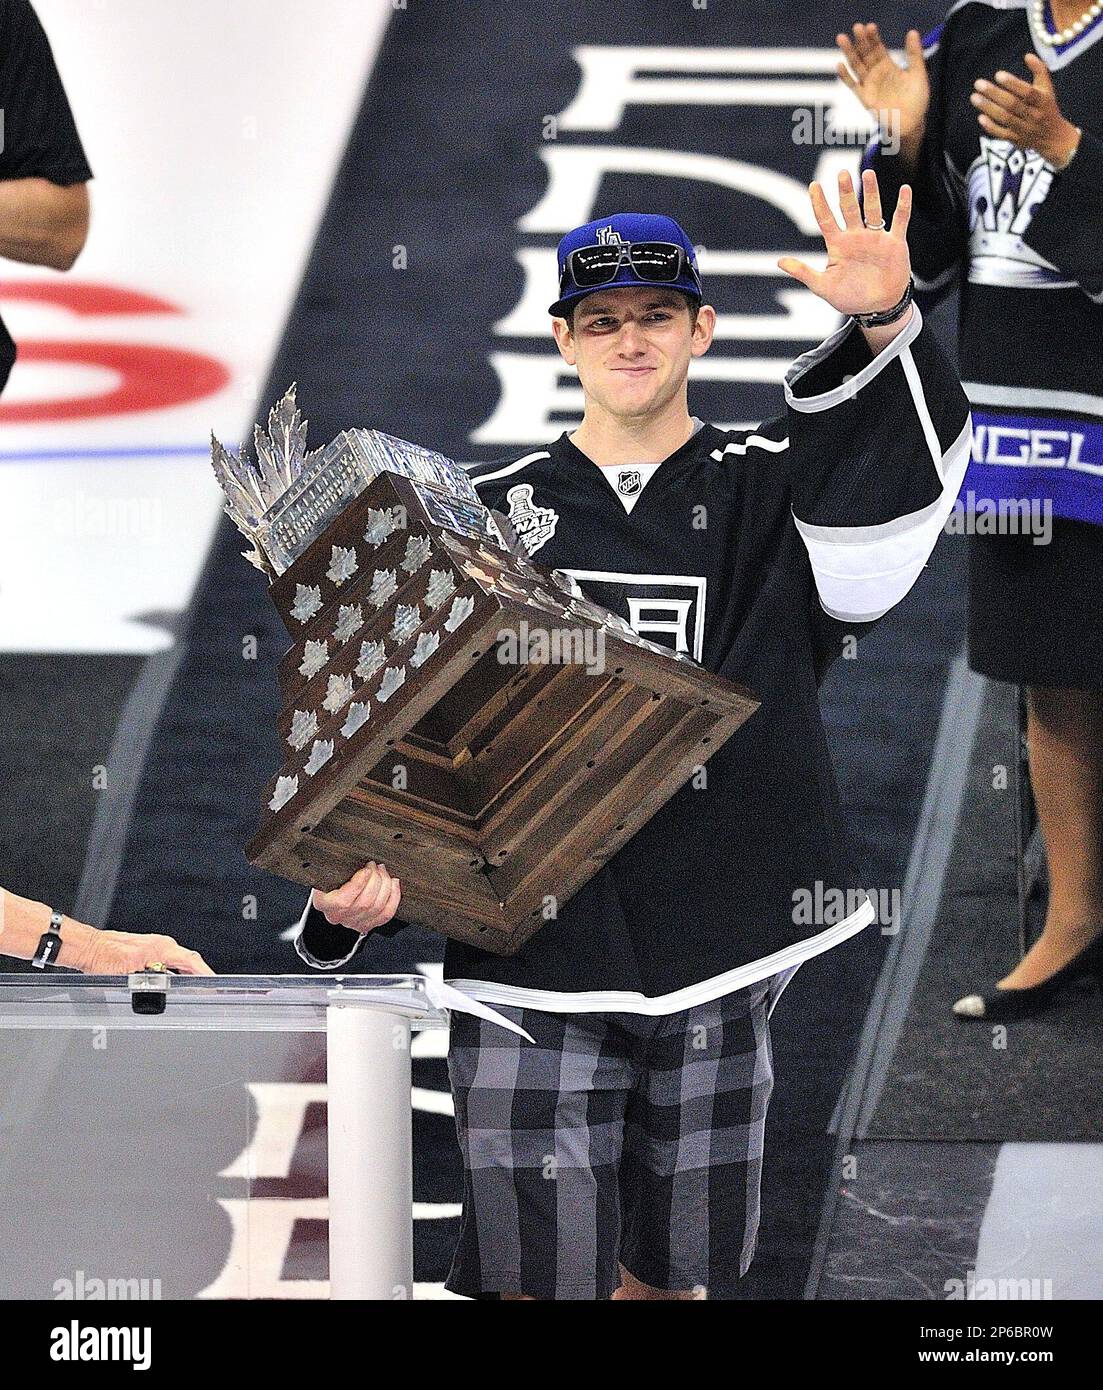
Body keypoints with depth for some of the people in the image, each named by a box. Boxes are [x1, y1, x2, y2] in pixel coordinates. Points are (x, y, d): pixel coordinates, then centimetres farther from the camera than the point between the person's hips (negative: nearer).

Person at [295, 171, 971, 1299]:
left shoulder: (766, 494, 5)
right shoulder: (490, 512, 7)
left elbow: (896, 478, -16)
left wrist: (881, 329, -35)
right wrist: (354, 892, -3)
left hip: (714, 962, 1)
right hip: (528, 953, -1)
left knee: (669, 1269, 12)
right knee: (542, 1270, -7)